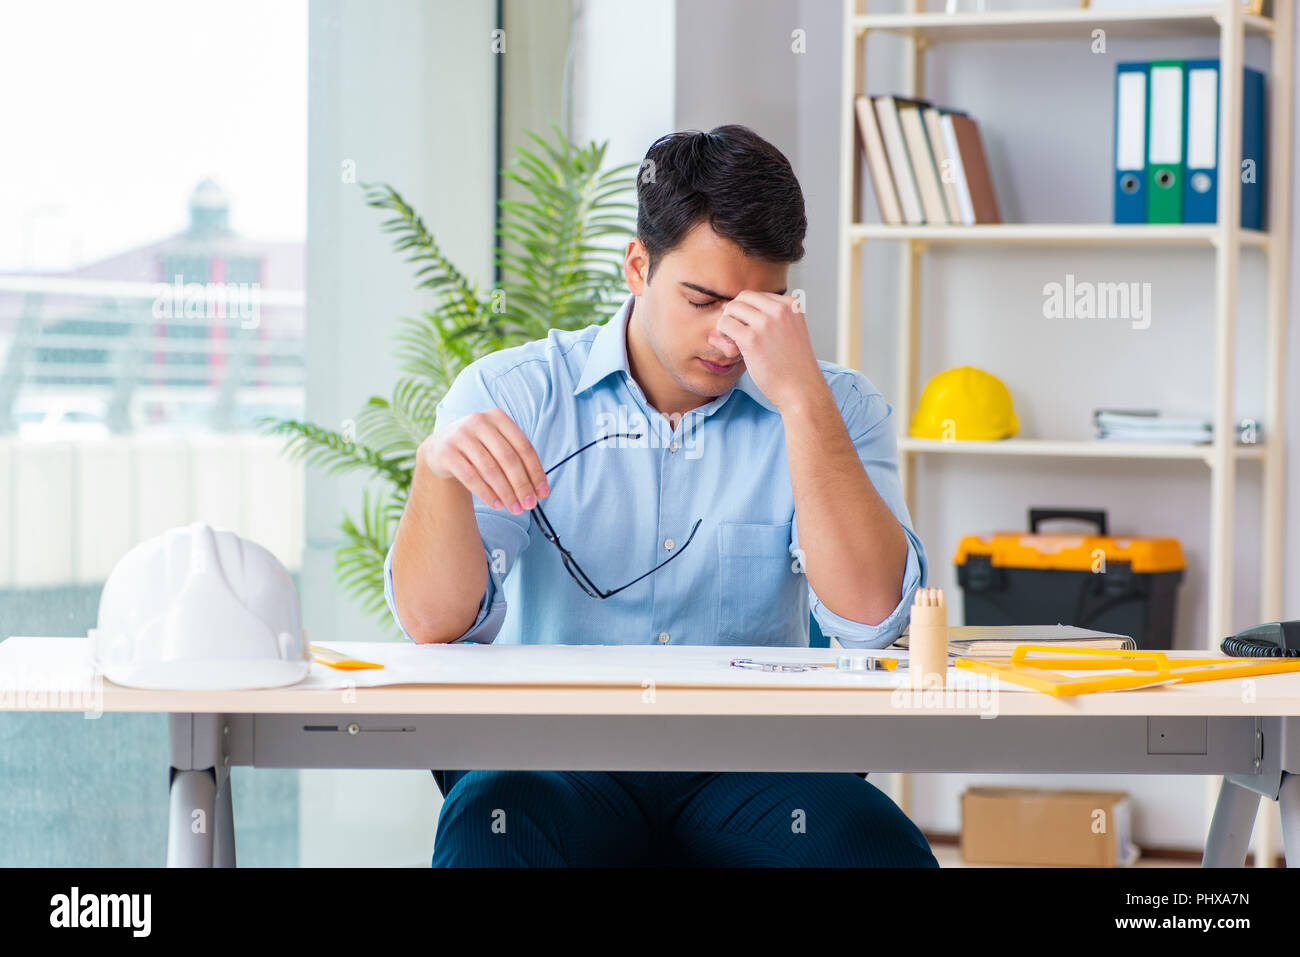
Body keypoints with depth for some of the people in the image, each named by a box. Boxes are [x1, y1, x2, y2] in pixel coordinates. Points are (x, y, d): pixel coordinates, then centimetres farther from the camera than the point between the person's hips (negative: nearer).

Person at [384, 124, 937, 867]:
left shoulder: (836, 408, 7)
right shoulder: (512, 395, 5)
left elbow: (869, 614, -10)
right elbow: (435, 621, -6)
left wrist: (801, 395, -15)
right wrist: (438, 465, -26)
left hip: (744, 760, 2)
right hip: (556, 754, -1)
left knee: (873, 839, -31)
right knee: (491, 824, -36)